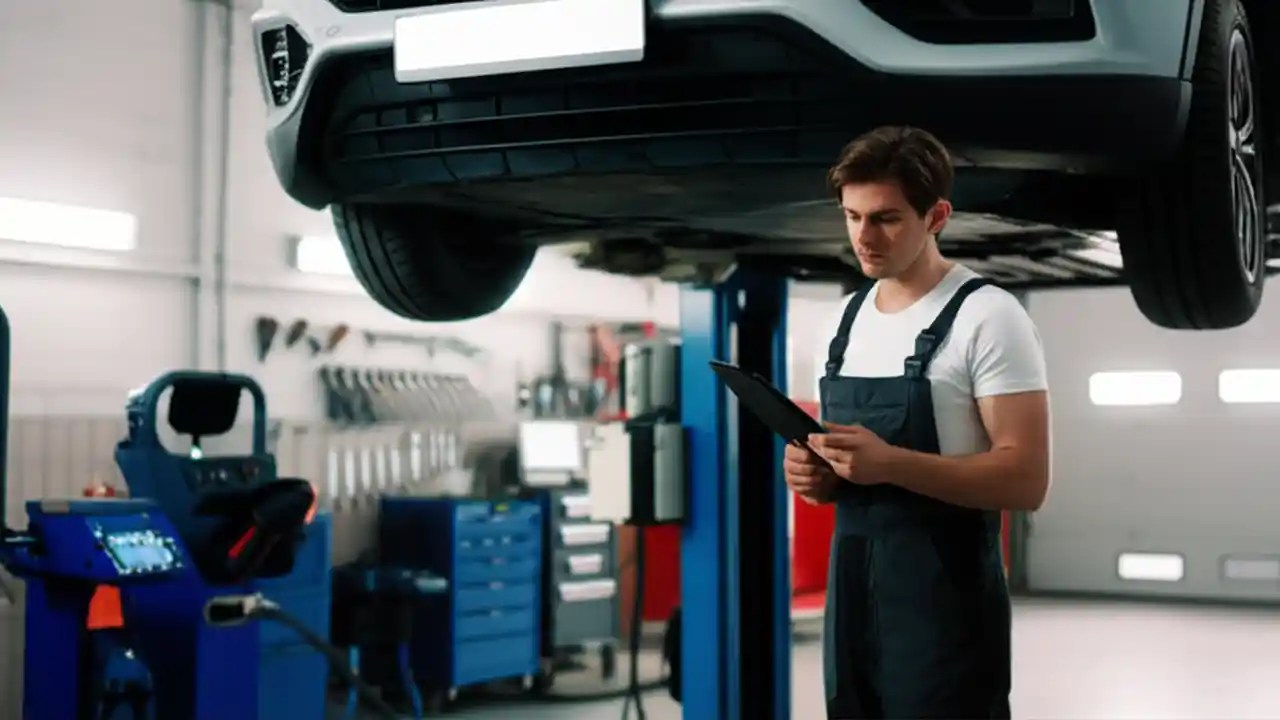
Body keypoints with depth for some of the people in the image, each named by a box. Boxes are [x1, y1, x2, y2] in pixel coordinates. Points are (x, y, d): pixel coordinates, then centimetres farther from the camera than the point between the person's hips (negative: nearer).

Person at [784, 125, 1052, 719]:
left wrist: (890, 463, -26)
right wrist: (817, 474, -3)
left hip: (944, 603, -7)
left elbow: (1026, 479, -18)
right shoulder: (849, 317, 11)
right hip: (851, 593, 7)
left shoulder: (987, 318, -11)